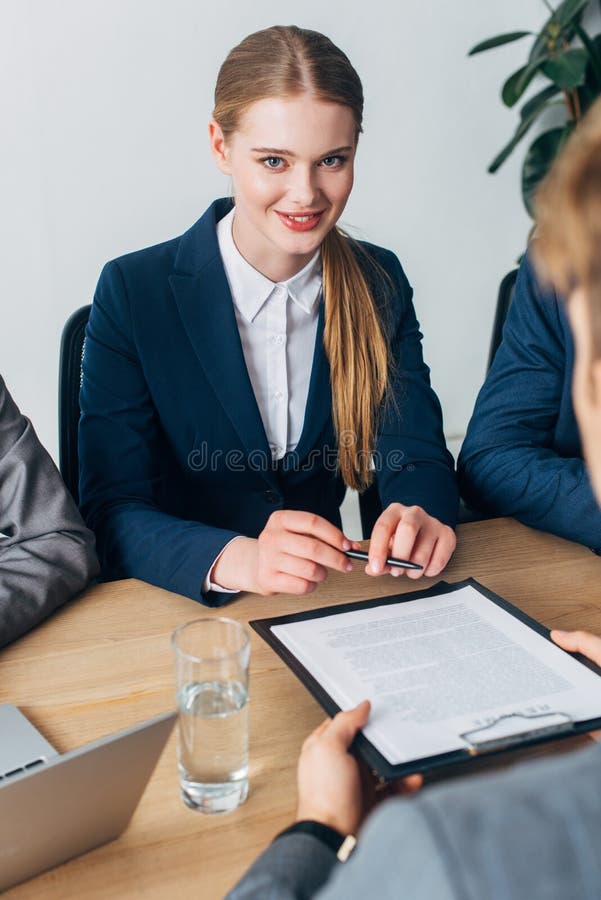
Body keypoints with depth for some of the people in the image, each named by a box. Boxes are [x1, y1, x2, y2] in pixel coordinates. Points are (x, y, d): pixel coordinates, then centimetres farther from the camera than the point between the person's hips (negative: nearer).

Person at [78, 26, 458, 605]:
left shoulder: (379, 284, 1)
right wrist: (236, 560, -34)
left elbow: (415, 455, -3)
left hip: (329, 604, 2)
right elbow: (113, 515, -15)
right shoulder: (132, 293, -11)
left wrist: (422, 516, -27)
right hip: (181, 613, -2)